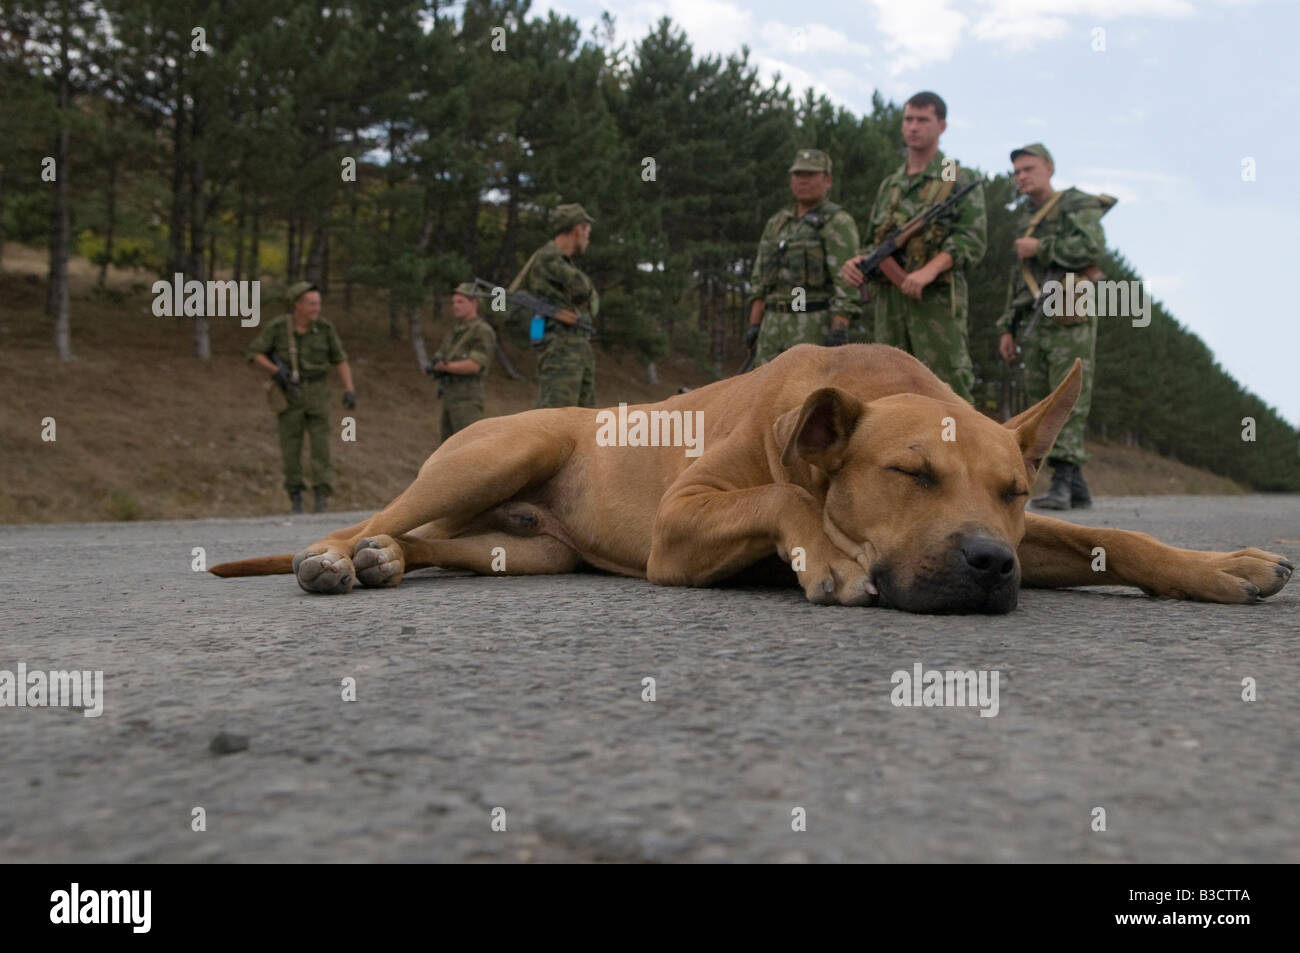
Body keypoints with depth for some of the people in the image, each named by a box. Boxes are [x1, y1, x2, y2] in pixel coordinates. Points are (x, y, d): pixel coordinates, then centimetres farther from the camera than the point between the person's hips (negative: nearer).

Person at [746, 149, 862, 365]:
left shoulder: (838, 223, -5)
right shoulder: (777, 223, 16)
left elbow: (846, 280, -14)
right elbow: (761, 278, 16)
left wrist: (840, 331, -22)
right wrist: (754, 324, 9)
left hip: (817, 327, -6)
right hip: (776, 325, 7)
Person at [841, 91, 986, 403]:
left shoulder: (960, 180, 4)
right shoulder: (889, 184, 21)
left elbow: (972, 240, -7)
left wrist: (929, 270, -22)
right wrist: (859, 261, 1)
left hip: (937, 299, -5)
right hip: (889, 299, 6)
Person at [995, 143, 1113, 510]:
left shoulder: (1077, 205, 1)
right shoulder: (1025, 219, 23)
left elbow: (1092, 247, -18)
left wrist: (1041, 247, -10)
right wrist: (1007, 328, 17)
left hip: (1070, 320, -7)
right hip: (1034, 323, 7)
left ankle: (1061, 484, -15)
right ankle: (1077, 489, 8)